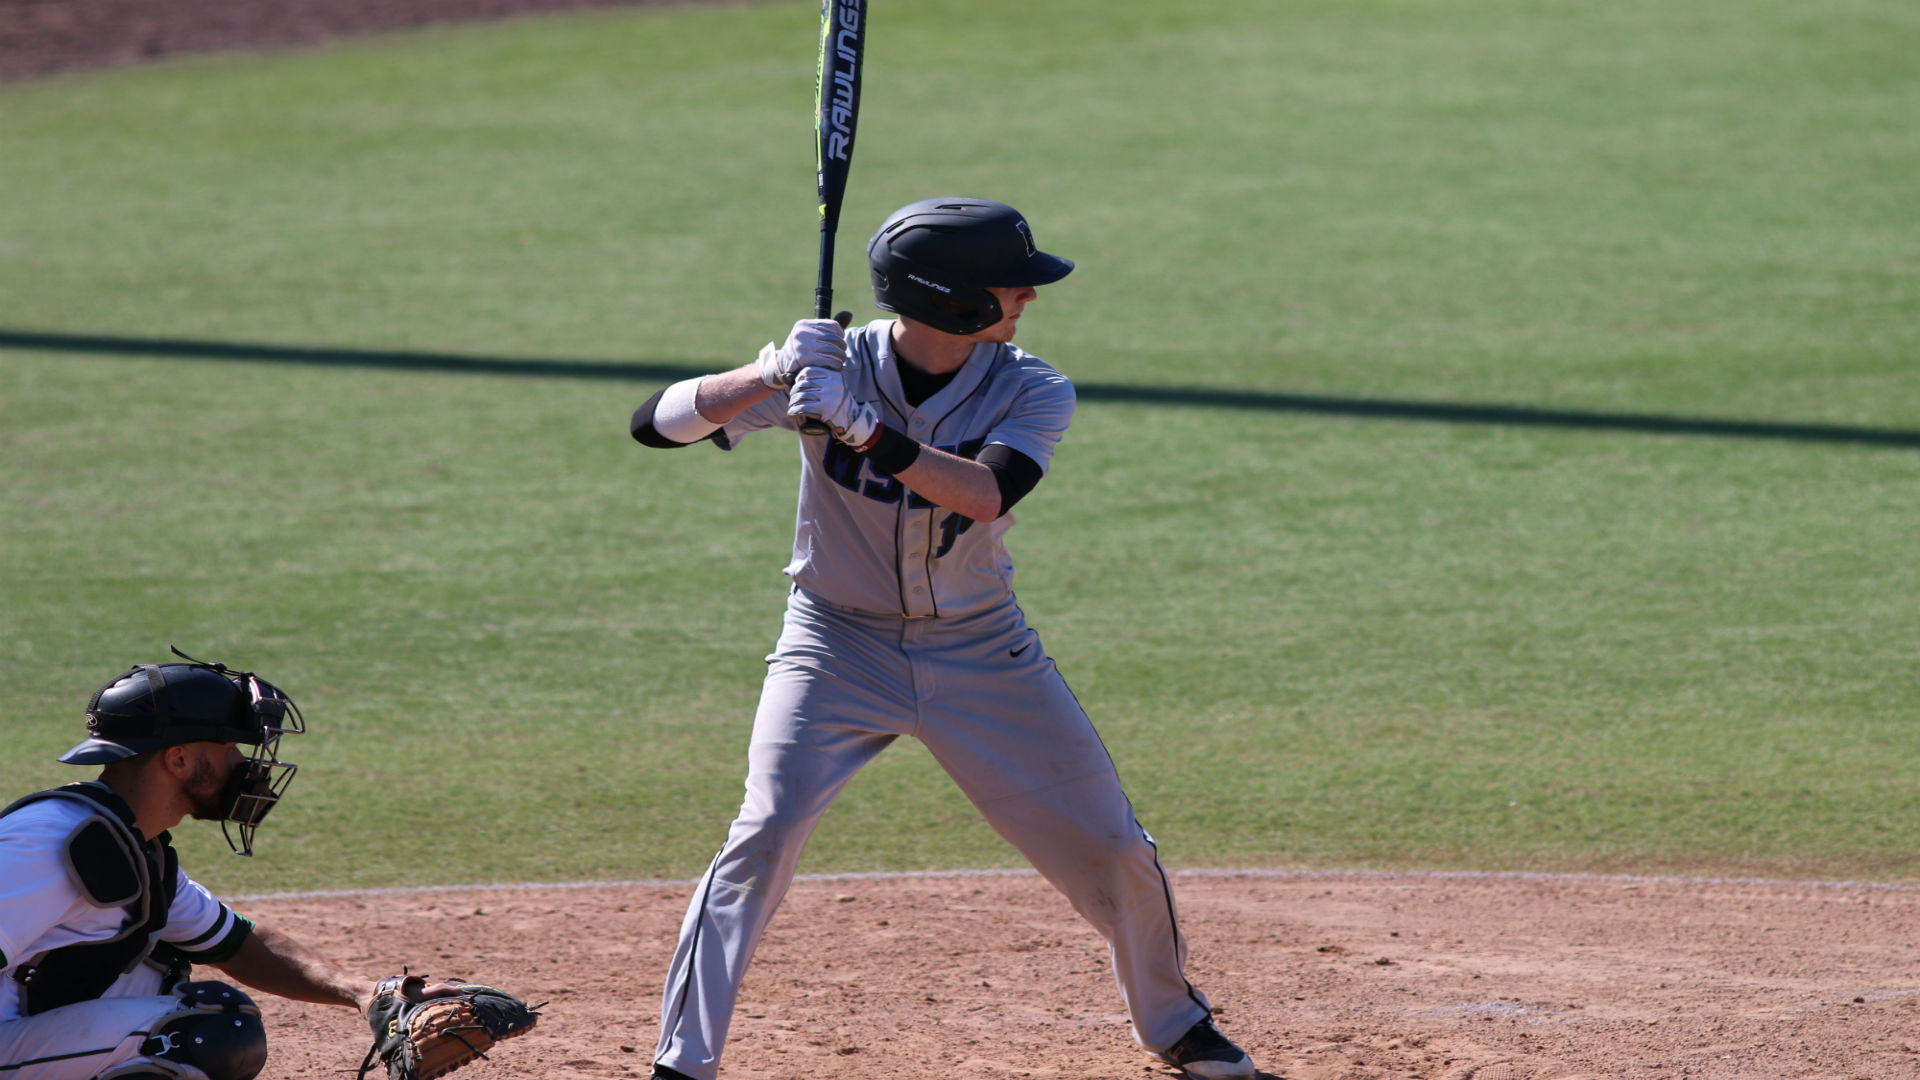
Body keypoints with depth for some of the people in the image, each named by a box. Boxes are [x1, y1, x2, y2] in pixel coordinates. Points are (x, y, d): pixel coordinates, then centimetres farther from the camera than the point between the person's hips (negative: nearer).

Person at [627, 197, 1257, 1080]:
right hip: (840, 644, -2)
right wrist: (772, 377, -38)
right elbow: (655, 424, -22)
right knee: (767, 831, -22)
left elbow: (984, 493, -33)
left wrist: (859, 425, -43)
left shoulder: (1032, 393, -12)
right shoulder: (833, 363, -17)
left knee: (1111, 848, 6)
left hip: (980, 651, 2)